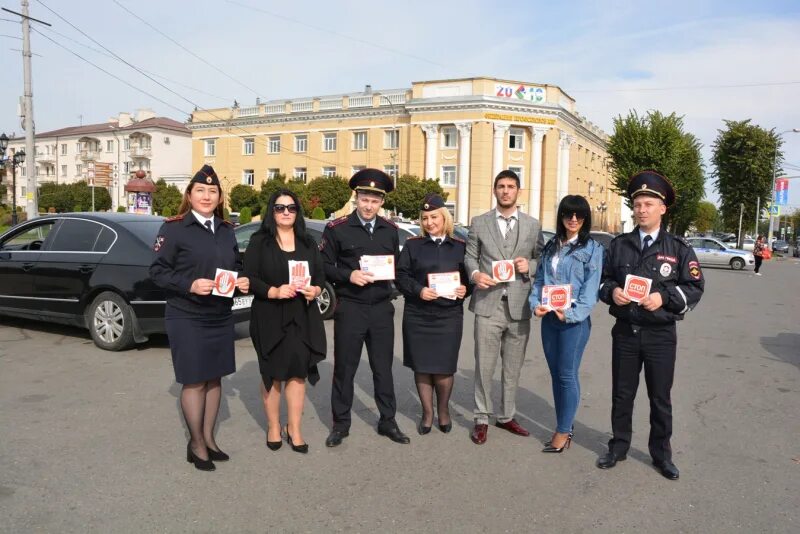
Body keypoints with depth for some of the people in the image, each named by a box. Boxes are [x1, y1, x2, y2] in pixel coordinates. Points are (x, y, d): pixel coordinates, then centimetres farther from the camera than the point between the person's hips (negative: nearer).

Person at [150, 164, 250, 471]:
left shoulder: (226, 231, 11)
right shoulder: (173, 228, -7)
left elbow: (236, 267, 19)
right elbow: (158, 271, -10)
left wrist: (242, 282, -2)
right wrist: (189, 285, -24)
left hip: (221, 317, 6)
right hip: (187, 318, -6)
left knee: (214, 378, 12)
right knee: (194, 381, 2)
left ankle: (208, 438, 27)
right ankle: (196, 444, 18)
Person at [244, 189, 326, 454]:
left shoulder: (307, 242, 12)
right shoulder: (259, 241, 0)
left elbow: (320, 274, 12)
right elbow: (250, 277, -6)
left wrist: (316, 289, -9)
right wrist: (274, 292, -20)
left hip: (302, 317, 3)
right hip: (269, 317, -2)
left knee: (298, 371, 2)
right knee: (273, 373, 7)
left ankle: (294, 429, 14)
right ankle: (273, 427, 22)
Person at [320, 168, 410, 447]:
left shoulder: (390, 229, 8)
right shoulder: (337, 228, -4)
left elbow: (398, 265, 16)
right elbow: (324, 267, -4)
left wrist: (393, 267, -6)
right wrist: (348, 275, -19)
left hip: (382, 308, 3)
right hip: (350, 308, -3)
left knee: (383, 367, 12)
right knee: (344, 368, 7)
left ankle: (388, 421, 25)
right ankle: (341, 423, 22)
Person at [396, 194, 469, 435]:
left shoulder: (460, 247, 6)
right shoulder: (412, 245, 5)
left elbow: (469, 277, 10)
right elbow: (401, 276, 1)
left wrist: (465, 289, -11)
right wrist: (418, 290, -15)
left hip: (449, 315, 0)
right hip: (417, 315, 1)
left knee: (443, 368, 1)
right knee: (421, 366, 7)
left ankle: (443, 409, 28)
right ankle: (427, 413, 25)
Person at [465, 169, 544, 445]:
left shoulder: (533, 225, 9)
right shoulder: (479, 223, 7)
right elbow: (469, 255, 7)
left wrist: (529, 265, -10)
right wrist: (475, 274, -12)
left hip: (519, 306, 2)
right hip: (488, 304, -1)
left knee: (513, 367, 12)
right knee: (484, 365, 1)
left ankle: (506, 416, 27)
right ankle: (482, 419, 15)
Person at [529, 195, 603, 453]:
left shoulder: (592, 248, -4)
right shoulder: (551, 246, 12)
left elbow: (591, 288, -11)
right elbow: (540, 279, 10)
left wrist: (572, 313, -21)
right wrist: (536, 303, -7)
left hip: (574, 319, -5)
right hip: (549, 317, 5)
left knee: (567, 375, -1)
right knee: (555, 374, 12)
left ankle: (563, 432, 11)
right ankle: (564, 425, 25)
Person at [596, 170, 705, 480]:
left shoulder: (679, 248, -2)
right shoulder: (619, 245, 5)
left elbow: (695, 287, -3)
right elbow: (603, 279, 11)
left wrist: (664, 297, -19)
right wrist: (612, 291, -11)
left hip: (660, 335, -2)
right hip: (625, 332, 2)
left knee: (660, 398, 10)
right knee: (622, 394, 13)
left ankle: (661, 454, 27)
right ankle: (619, 447, 29)